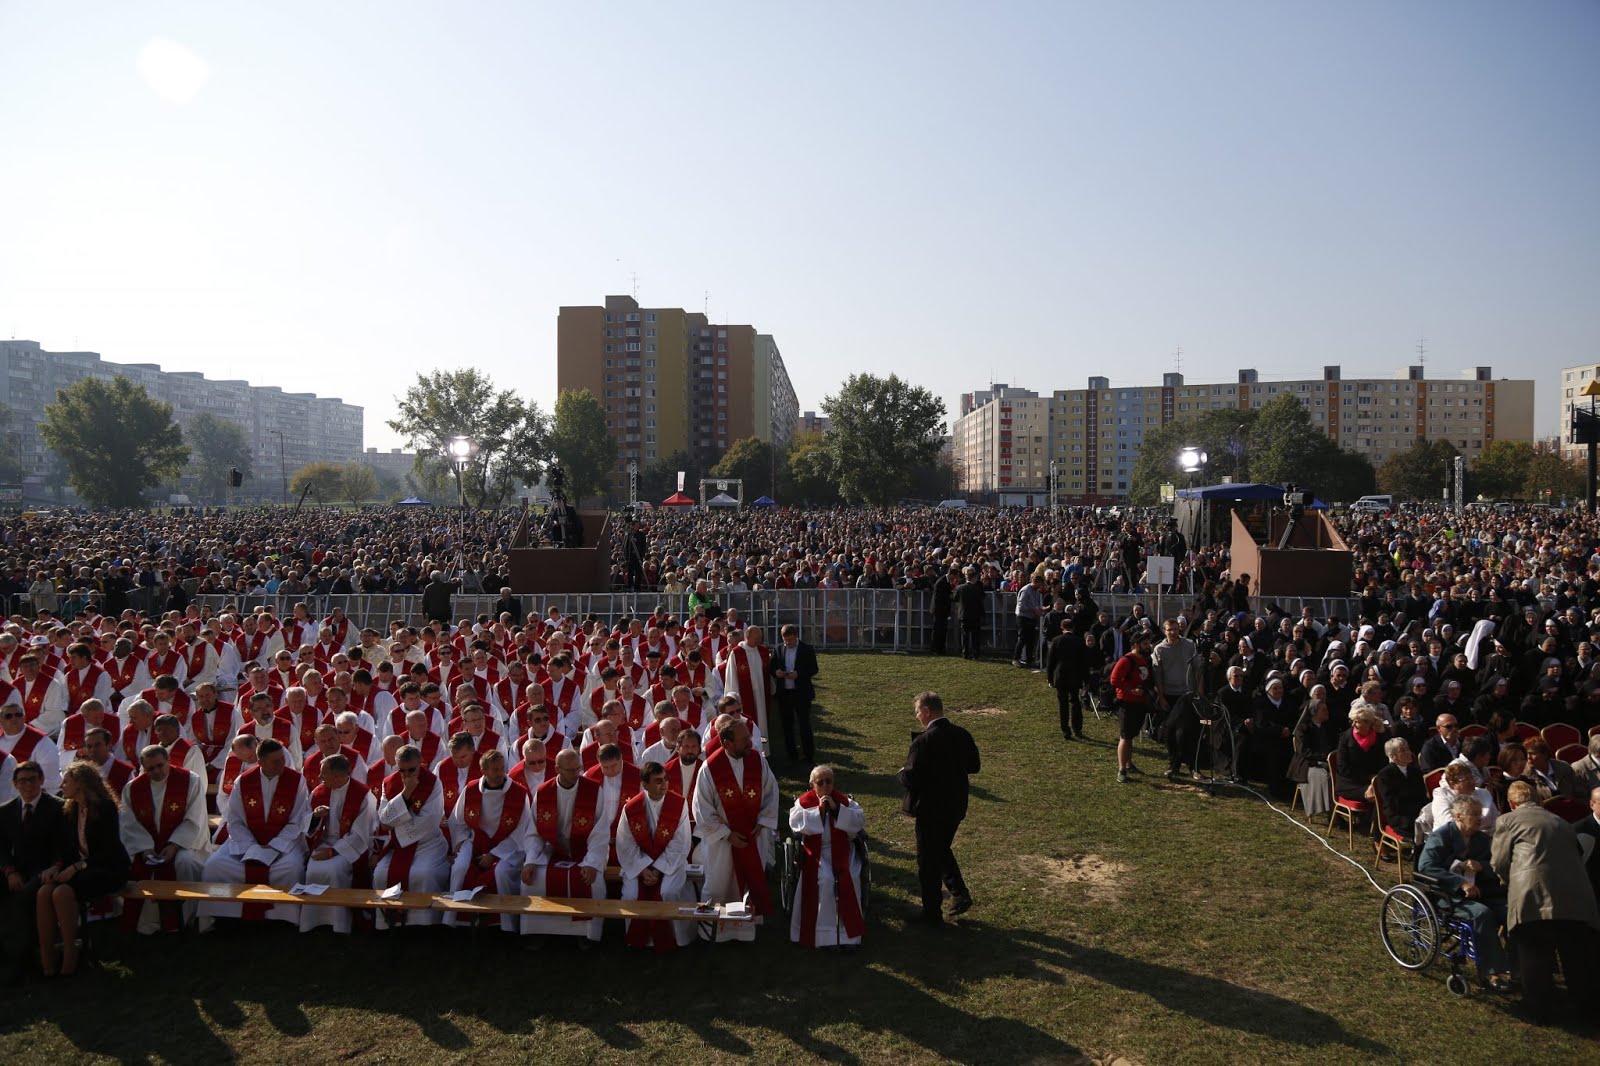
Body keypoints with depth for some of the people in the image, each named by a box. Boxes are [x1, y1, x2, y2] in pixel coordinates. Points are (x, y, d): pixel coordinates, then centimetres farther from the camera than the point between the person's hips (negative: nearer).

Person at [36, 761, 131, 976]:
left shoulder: (105, 807, -11)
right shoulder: (69, 809, 11)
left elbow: (107, 849, -14)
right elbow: (64, 845, 13)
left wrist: (76, 867, -21)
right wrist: (57, 866, -6)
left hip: (109, 868, -6)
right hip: (81, 866, 7)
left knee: (62, 892, -31)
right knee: (44, 892, -23)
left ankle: (70, 957, -18)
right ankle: (46, 962, -20)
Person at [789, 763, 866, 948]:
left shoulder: (844, 801, 7)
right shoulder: (804, 801, 3)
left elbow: (860, 820, -5)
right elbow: (795, 822, -12)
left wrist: (837, 809, -14)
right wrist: (818, 810, -17)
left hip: (841, 850, 2)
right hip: (816, 852, -2)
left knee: (849, 879, -24)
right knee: (824, 880, -28)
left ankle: (848, 929, -12)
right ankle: (823, 931, -16)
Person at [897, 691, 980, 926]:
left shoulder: (924, 741, -23)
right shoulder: (962, 735, -2)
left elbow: (910, 779, -23)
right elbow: (973, 766, 10)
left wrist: (902, 774, -2)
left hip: (931, 810, -7)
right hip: (956, 807, 7)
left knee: (928, 861, 9)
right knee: (942, 850, 27)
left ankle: (932, 914, 19)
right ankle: (959, 894, 16)